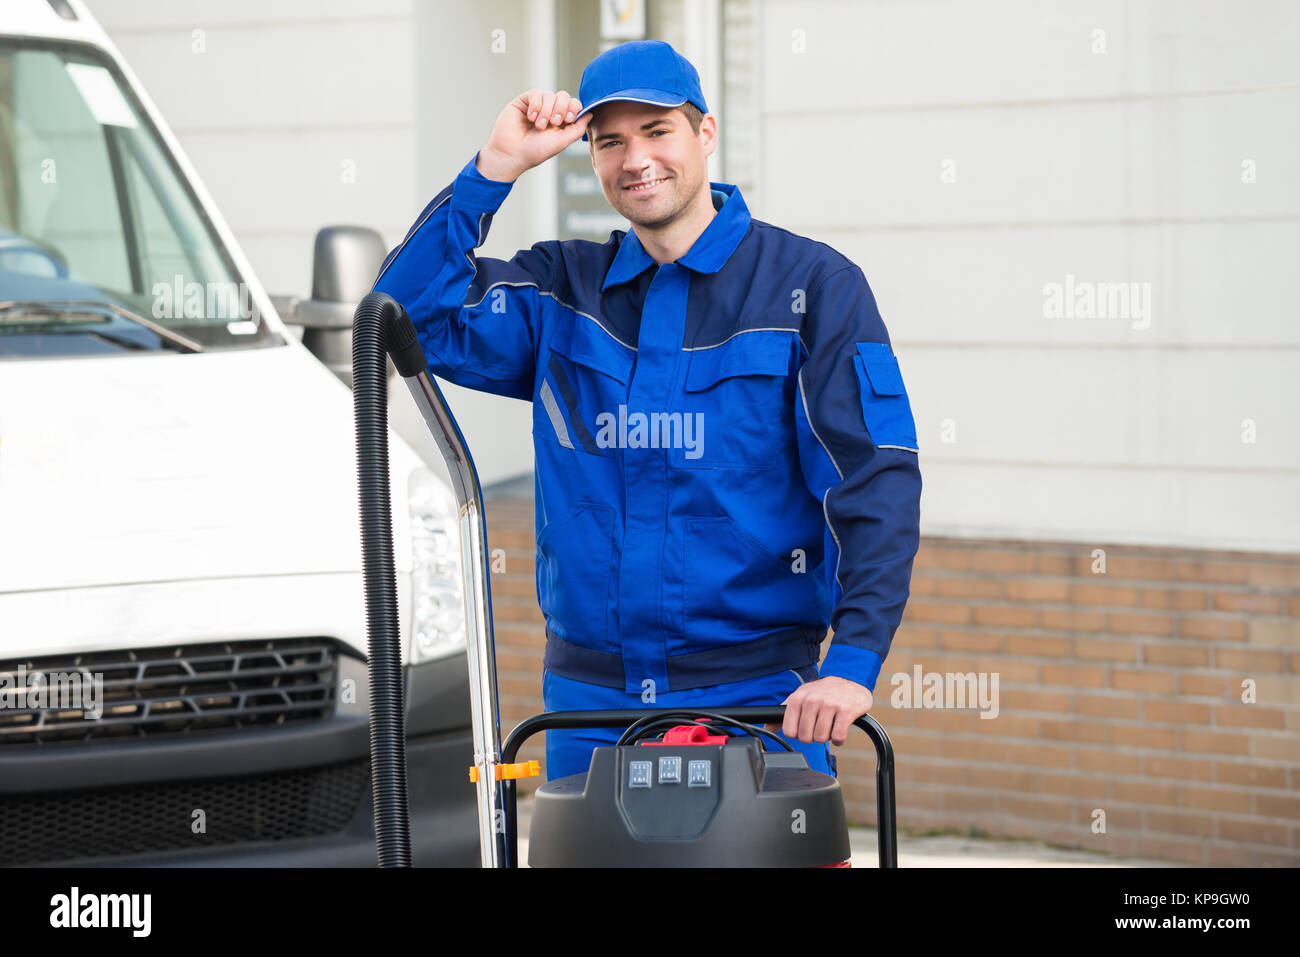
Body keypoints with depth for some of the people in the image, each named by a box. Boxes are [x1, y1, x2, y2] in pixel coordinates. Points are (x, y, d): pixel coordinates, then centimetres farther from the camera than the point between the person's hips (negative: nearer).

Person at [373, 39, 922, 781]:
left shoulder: (811, 285, -1)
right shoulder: (562, 288, 11)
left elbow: (878, 479, -9)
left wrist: (853, 663, -21)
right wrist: (498, 167, -8)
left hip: (754, 693, -3)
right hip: (588, 702, 3)